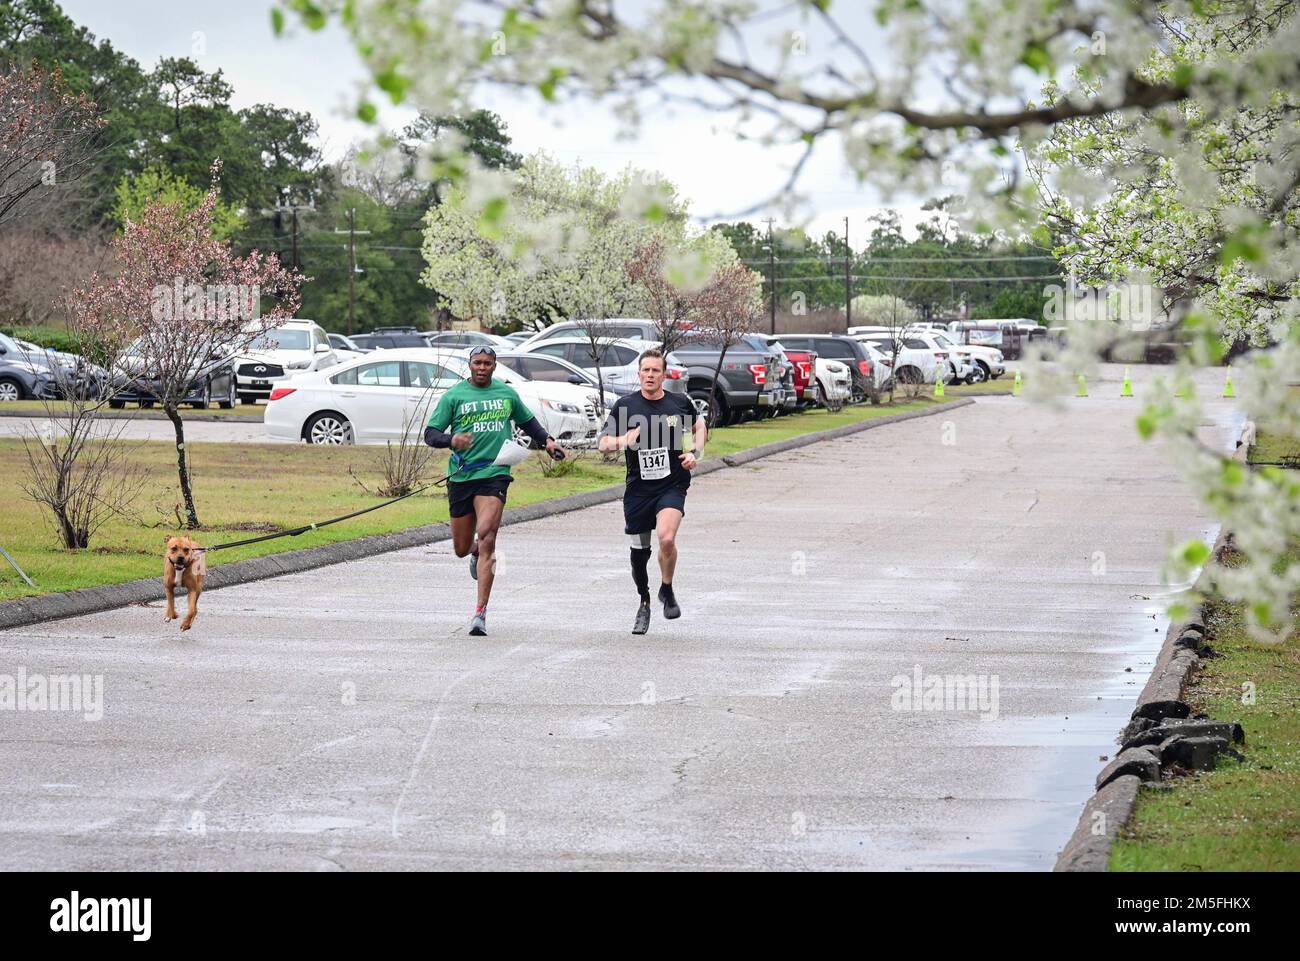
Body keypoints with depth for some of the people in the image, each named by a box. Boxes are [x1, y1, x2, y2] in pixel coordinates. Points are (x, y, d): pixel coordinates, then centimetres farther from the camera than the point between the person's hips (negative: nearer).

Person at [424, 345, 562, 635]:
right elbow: (430, 433, -1)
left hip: (494, 474, -1)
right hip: (461, 477, 1)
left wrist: (546, 440, 10)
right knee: (462, 548, 9)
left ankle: (480, 613, -20)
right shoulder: (454, 396, 2)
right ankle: (477, 553, 51)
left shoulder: (507, 393, 10)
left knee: (486, 537, -20)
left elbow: (528, 421, 27)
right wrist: (451, 440, -21)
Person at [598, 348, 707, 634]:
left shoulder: (680, 403, 2)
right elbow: (604, 442, 1)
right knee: (639, 551, 8)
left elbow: (700, 427, 21)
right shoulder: (625, 405, 0)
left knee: (666, 538, -24)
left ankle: (667, 590, 3)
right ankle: (644, 603, 32)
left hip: (673, 485, -1)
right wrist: (621, 441, -21)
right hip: (638, 489, 1)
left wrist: (694, 453, 4)